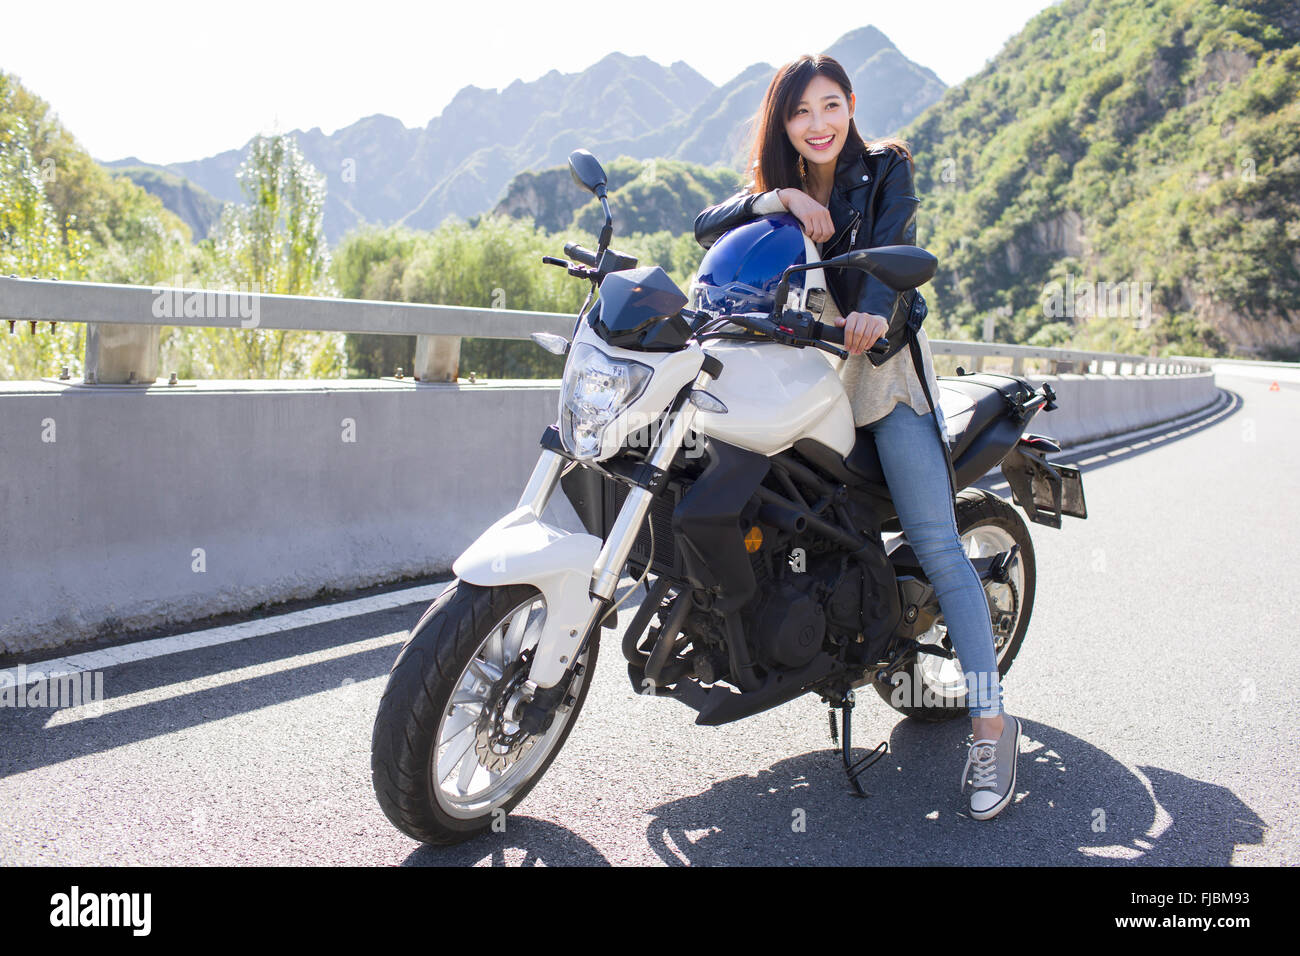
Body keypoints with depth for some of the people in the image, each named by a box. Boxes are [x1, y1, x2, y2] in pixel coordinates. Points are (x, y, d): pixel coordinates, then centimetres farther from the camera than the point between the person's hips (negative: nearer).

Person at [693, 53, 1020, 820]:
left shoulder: (886, 168, 1)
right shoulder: (776, 185, 12)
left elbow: (892, 246, -18)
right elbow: (707, 228, -5)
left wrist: (872, 312, -39)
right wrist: (776, 200, -23)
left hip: (882, 361, -4)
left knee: (936, 544, -12)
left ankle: (992, 722, -10)